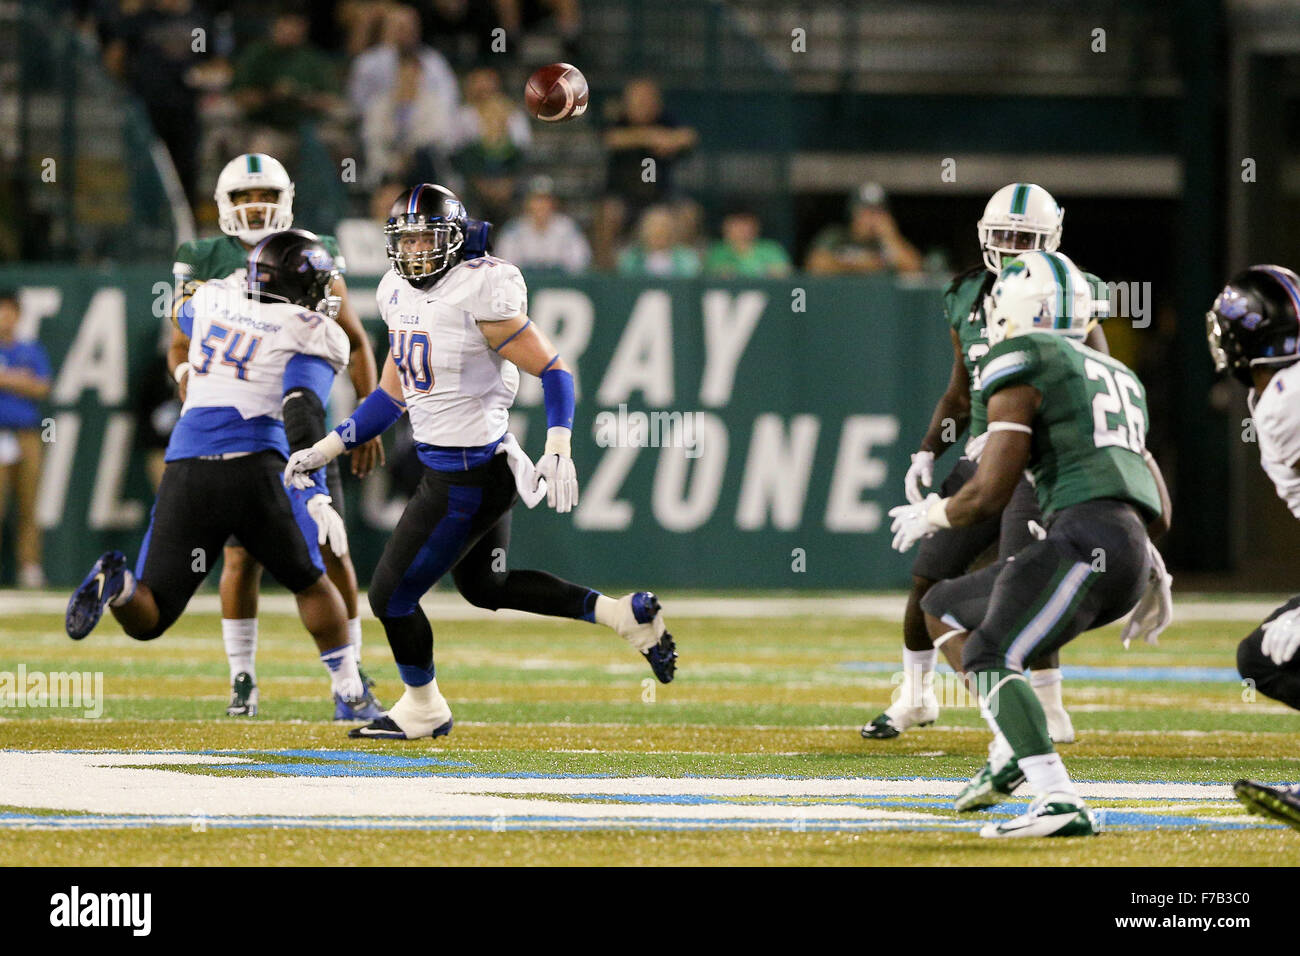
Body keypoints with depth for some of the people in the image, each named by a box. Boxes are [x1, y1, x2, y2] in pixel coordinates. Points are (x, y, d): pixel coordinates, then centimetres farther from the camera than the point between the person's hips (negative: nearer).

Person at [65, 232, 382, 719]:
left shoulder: (214, 299, 17)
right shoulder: (310, 336, 3)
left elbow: (185, 313, 42)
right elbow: (301, 410, -14)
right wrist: (314, 496, -22)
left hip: (186, 472, 3)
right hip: (254, 470, -3)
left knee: (146, 620, 4)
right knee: (311, 582, 24)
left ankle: (117, 582, -29)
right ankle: (351, 693, 23)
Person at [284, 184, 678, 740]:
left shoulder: (480, 293, -20)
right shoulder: (400, 295, 7)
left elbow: (552, 371, -17)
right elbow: (394, 394, 18)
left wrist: (558, 452, -30)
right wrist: (324, 450, 16)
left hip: (468, 476, -10)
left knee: (391, 596, 1)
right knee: (484, 587, 24)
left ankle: (423, 710, 24)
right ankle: (624, 615, 25)